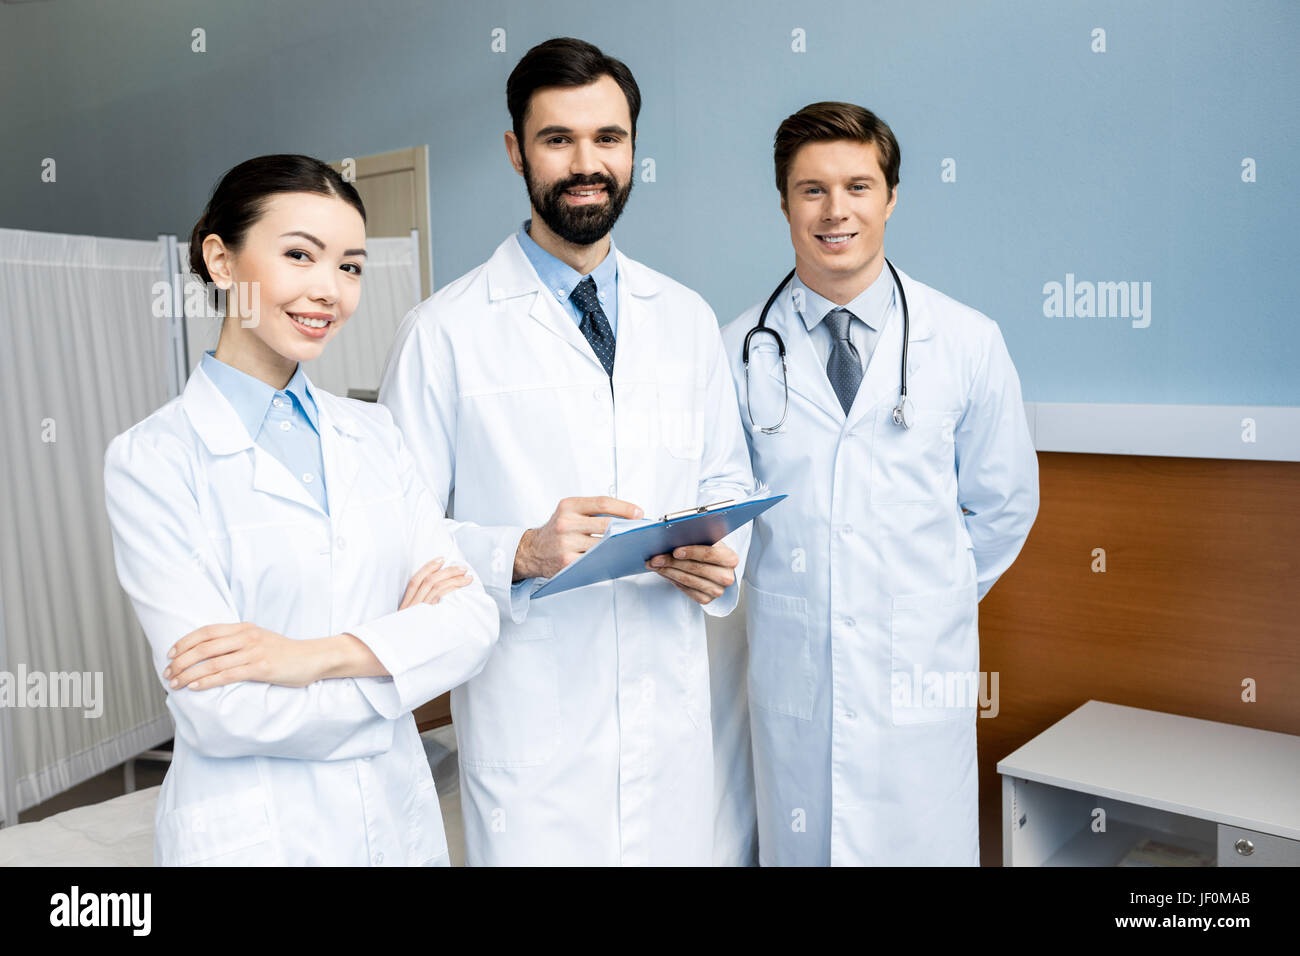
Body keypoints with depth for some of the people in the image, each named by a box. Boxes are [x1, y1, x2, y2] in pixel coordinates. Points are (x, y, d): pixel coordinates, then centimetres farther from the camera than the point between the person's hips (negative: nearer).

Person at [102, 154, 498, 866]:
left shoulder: (374, 434, 2)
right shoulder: (151, 459, -11)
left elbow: (472, 620, -7)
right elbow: (221, 711, -18)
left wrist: (318, 655, -21)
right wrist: (401, 646, -10)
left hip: (402, 814, 4)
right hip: (249, 828, -4)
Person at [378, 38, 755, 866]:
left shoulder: (689, 320, 7)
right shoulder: (446, 331, -7)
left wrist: (722, 557, -7)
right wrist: (522, 553, -24)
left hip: (672, 707, 4)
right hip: (529, 716, -3)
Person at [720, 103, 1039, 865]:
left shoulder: (969, 343, -2)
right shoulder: (739, 351, -3)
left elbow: (1004, 502, 9)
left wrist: (936, 602, 11)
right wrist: (782, 591, 6)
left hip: (920, 677, 0)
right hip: (788, 678, 1)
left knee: (924, 844, 10)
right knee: (795, 845, 13)